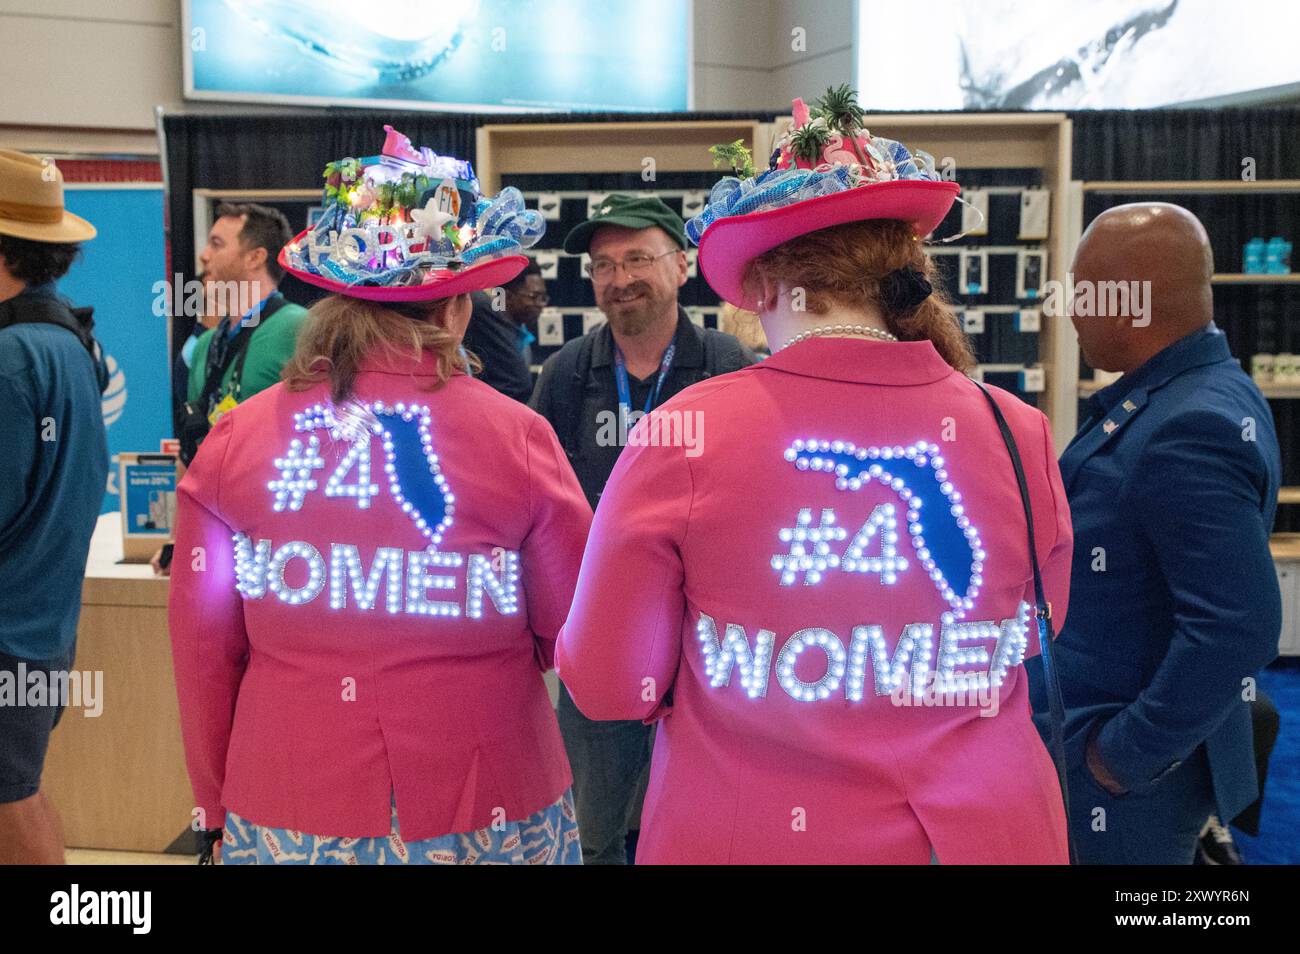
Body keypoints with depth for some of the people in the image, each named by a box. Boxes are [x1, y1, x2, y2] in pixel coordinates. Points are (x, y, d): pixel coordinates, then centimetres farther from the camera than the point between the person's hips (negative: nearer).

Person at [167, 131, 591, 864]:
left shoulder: (236, 438, -7)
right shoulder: (515, 436, -13)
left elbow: (204, 649, 0)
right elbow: (577, 637, -5)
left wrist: (219, 806, 13)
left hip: (283, 820, 2)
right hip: (484, 816, -1)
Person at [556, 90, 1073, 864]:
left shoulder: (687, 432, -20)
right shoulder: (1020, 435, -13)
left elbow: (607, 685, -11)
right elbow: (1032, 640, 5)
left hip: (743, 836, -2)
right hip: (985, 830, 3)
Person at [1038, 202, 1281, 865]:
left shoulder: (1191, 429, -27)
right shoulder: (1194, 392, 5)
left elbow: (1237, 627, -32)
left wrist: (1127, 756, -23)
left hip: (1129, 776, -9)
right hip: (1096, 729, 9)